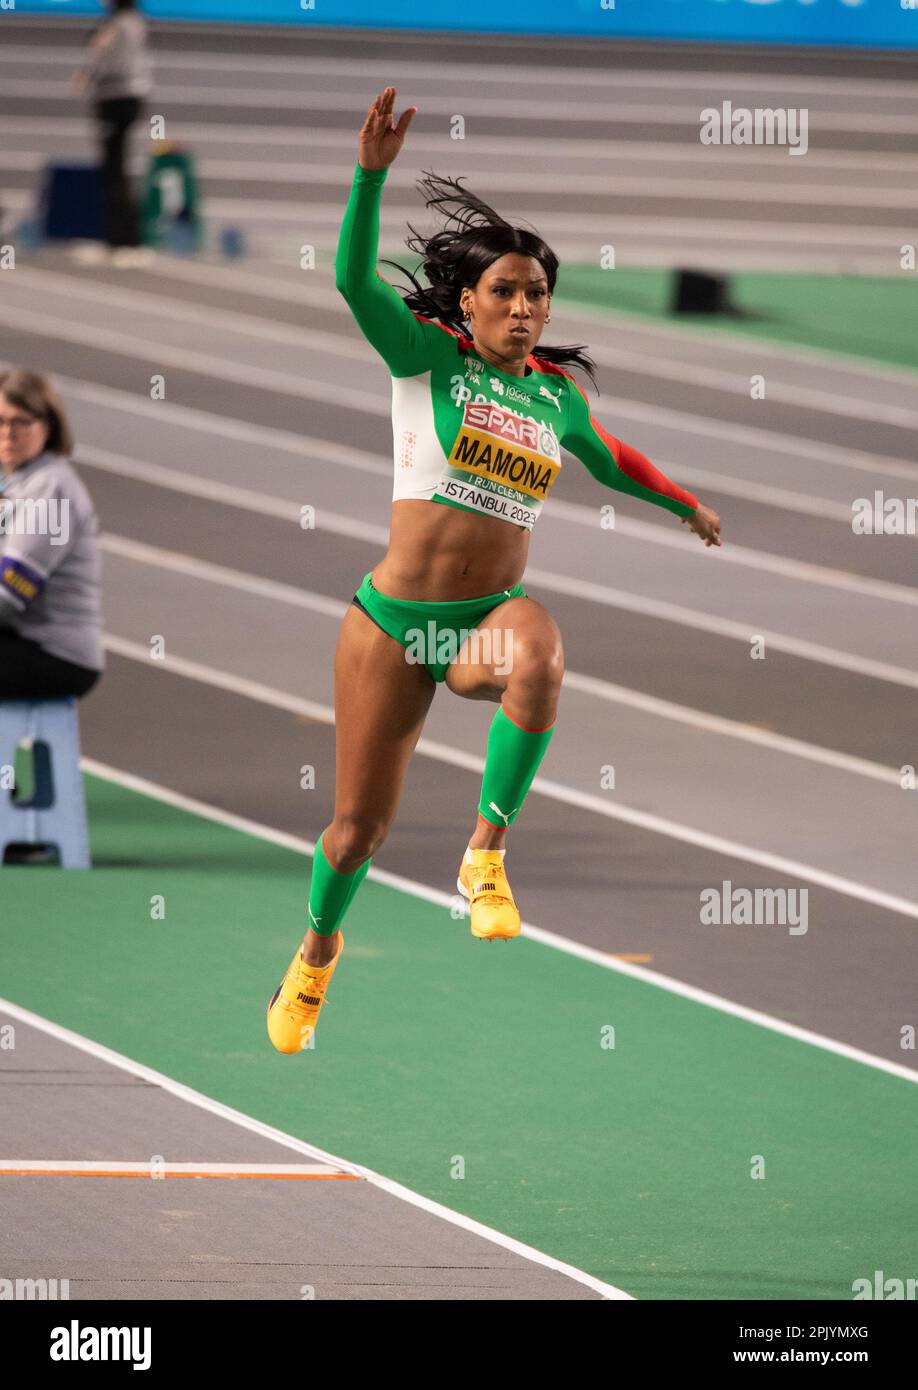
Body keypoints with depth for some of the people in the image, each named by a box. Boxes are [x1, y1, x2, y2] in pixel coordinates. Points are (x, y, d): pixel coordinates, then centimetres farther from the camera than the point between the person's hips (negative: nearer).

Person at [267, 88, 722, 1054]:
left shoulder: (557, 394, 8)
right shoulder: (428, 357, -4)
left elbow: (608, 460, 31)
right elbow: (355, 280, -22)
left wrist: (684, 504, 33)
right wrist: (372, 173, -34)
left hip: (491, 616, 2)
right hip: (395, 615, -2)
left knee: (538, 659, -38)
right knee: (360, 824, 5)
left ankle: (487, 856, -25)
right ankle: (316, 955, 36)